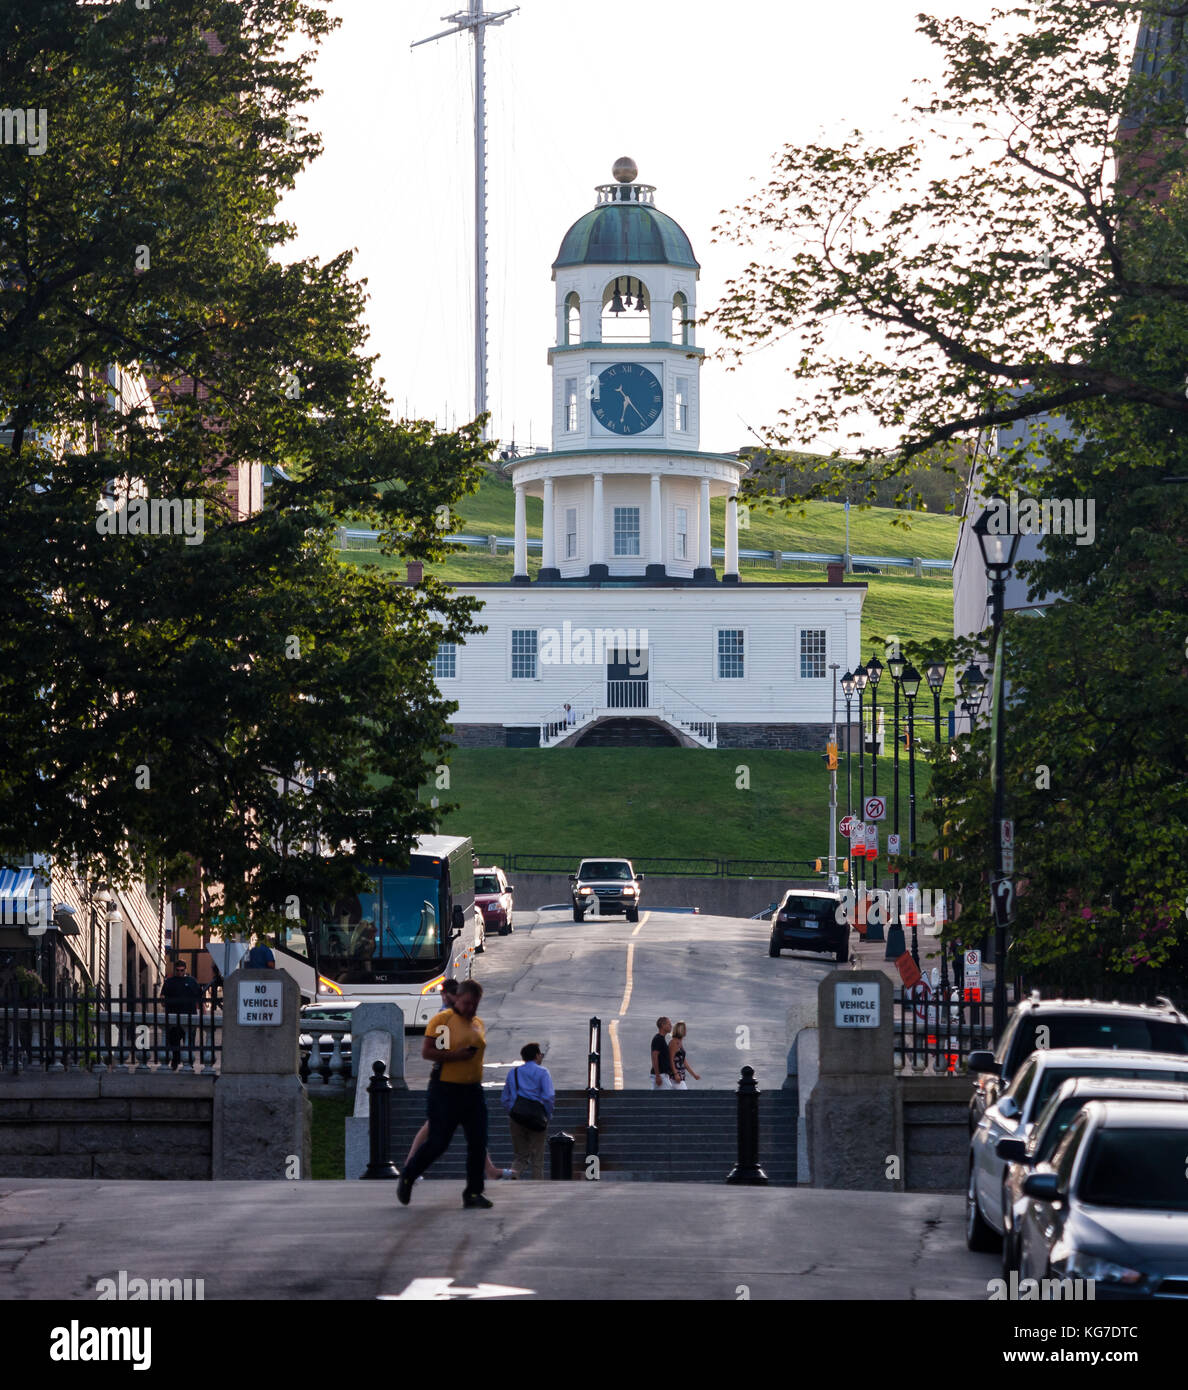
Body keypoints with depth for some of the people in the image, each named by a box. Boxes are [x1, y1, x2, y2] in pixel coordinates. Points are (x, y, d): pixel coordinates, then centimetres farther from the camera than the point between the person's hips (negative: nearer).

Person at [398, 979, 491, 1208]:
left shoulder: (478, 1024, 14)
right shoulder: (442, 1020, -8)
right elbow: (426, 1052, -15)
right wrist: (457, 1055, -20)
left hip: (473, 1092, 6)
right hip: (446, 1091, -6)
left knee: (478, 1142, 0)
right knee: (438, 1143, -5)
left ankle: (474, 1193, 7)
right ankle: (407, 1179, 15)